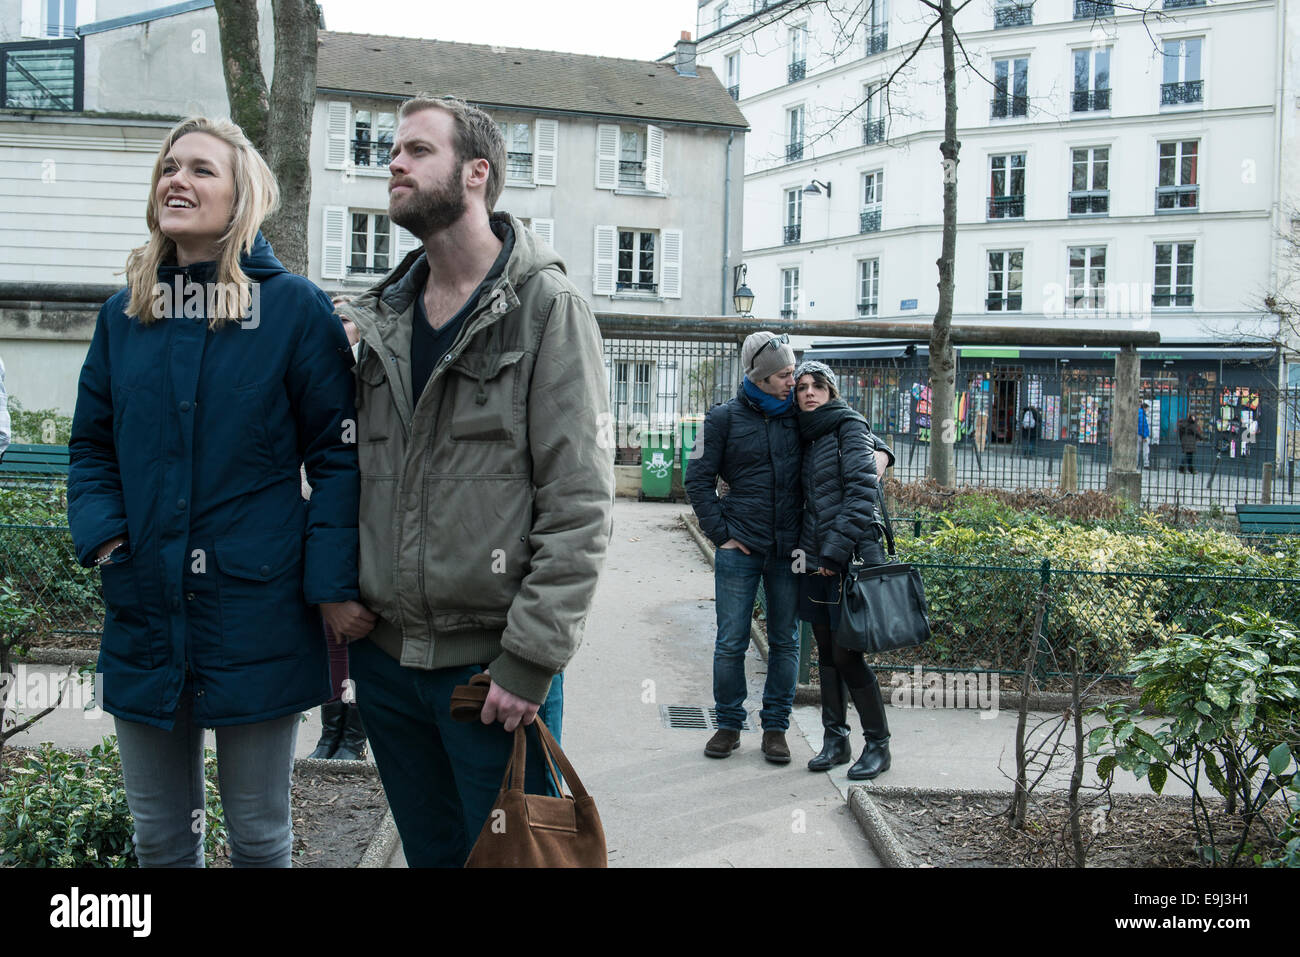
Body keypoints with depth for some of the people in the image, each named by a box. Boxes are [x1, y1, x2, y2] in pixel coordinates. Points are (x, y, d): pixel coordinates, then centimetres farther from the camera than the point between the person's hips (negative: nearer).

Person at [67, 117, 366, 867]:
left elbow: (340, 454, -7)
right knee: (160, 836, 18)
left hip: (256, 616, -4)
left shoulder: (296, 308, -6)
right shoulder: (125, 314, 8)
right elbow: (92, 441, 16)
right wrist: (101, 531, -2)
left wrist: (336, 583, -14)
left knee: (260, 836, 12)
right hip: (144, 614, 4)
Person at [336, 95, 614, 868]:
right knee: (431, 853, 19)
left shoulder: (546, 309, -8)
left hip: (493, 664, -6)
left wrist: (532, 657, -18)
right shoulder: (383, 320, 12)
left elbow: (581, 502, -14)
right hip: (387, 659, 6)